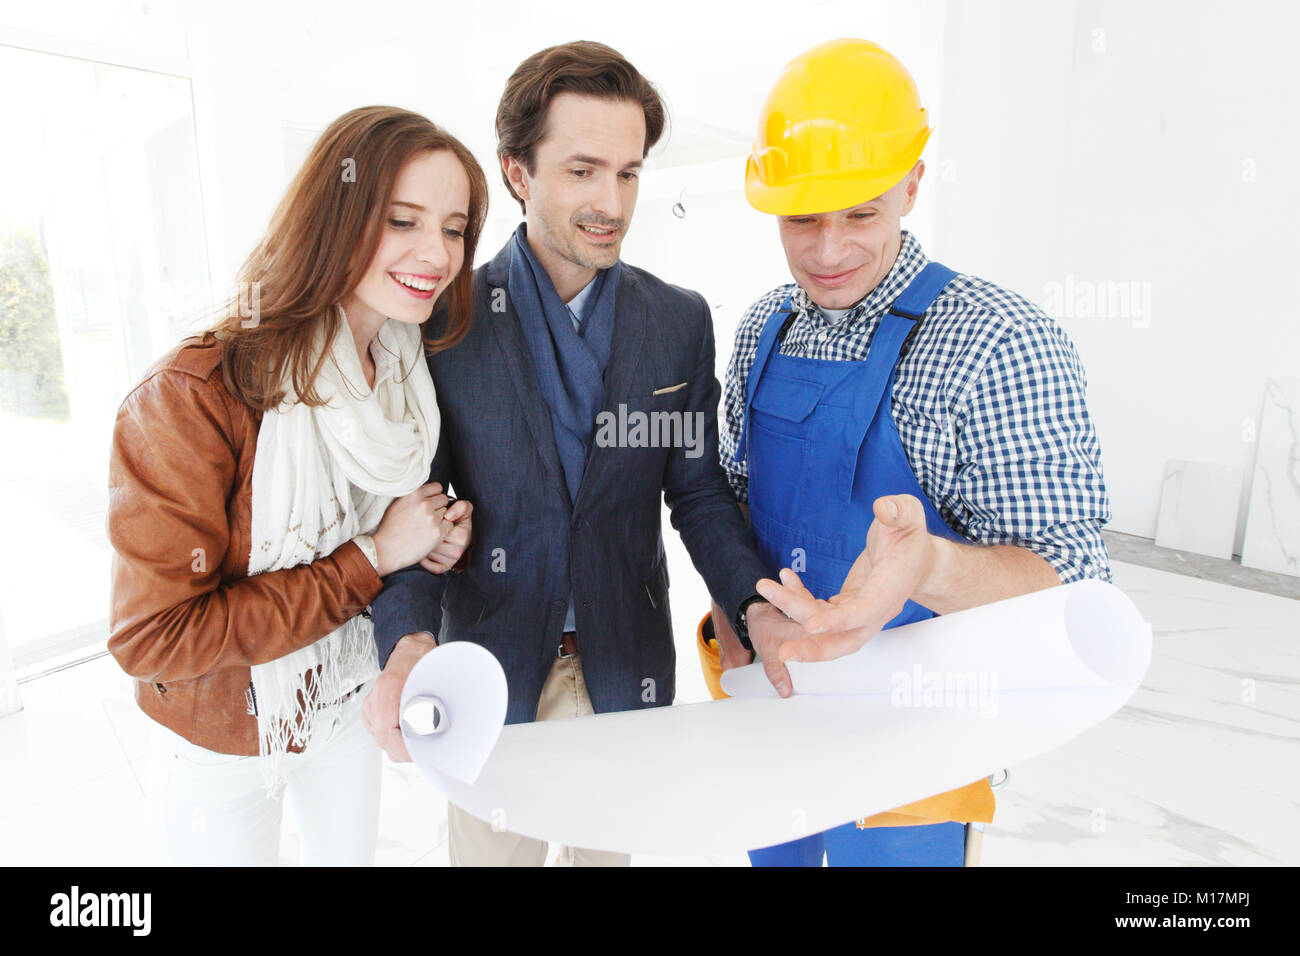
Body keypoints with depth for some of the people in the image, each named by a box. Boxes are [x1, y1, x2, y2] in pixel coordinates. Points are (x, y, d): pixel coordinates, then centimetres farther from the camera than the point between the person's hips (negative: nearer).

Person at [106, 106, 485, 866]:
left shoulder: (413, 373, -8)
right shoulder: (196, 397, -28)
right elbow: (152, 638, -27)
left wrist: (444, 534, -16)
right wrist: (372, 558, -28)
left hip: (351, 708, 5)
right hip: (222, 746, -5)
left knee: (350, 853, 27)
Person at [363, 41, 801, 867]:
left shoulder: (680, 321, -3)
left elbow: (696, 488, -1)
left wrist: (756, 606, -17)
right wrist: (408, 640, -25)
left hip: (625, 672, 2)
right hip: (487, 671, -1)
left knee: (611, 846, 23)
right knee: (493, 846, 19)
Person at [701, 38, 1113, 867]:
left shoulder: (1002, 345, -21)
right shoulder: (764, 328, -1)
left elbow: (1070, 581, -23)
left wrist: (925, 567, -44)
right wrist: (732, 610, -5)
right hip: (767, 680, 6)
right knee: (772, 853, 26)